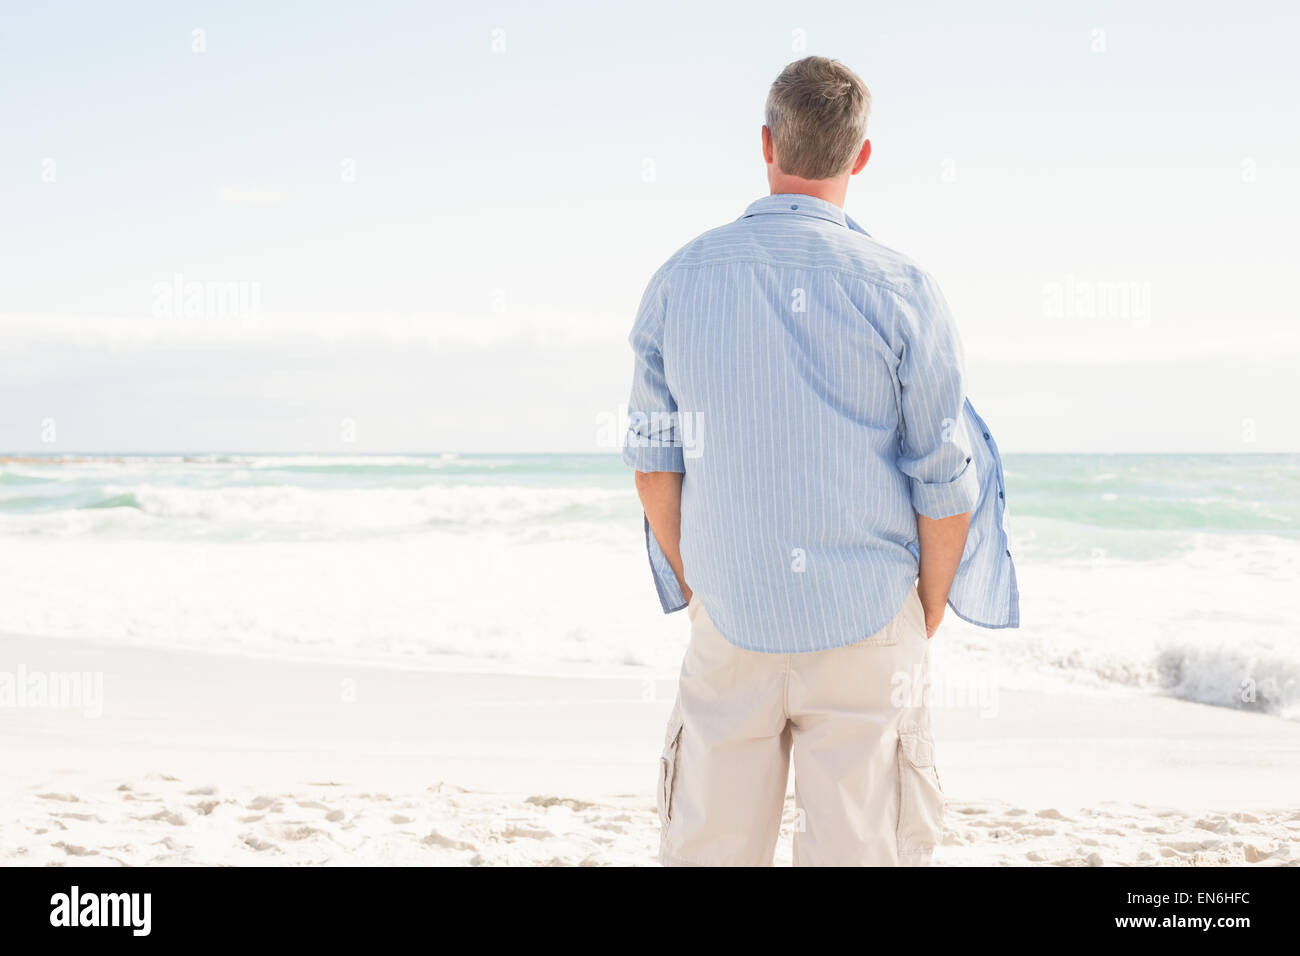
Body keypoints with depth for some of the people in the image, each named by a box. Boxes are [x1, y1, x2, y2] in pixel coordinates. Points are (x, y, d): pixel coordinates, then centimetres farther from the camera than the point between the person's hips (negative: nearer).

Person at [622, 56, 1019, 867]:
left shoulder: (679, 282, -1)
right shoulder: (901, 292, -10)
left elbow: (655, 465, 6)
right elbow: (946, 488, -6)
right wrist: (928, 617, 9)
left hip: (731, 626, 3)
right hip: (868, 626, -2)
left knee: (709, 847, 12)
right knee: (861, 848, 7)